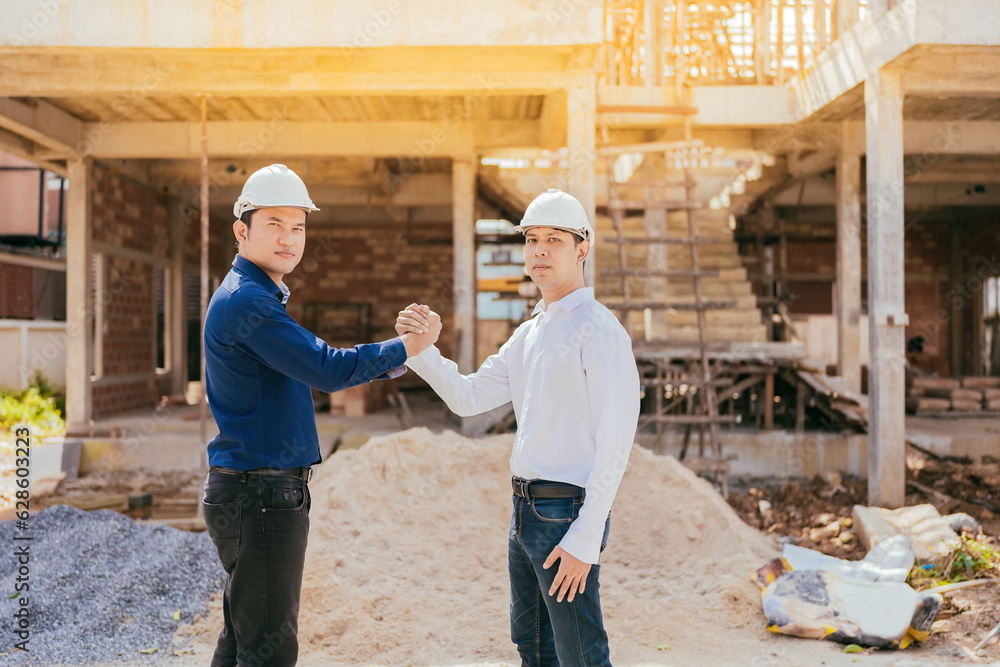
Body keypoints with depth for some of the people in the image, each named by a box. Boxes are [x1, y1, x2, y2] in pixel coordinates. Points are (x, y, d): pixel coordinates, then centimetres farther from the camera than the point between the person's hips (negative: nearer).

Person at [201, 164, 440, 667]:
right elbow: (328, 371, -22)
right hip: (261, 496, -11)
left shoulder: (258, 298, 17)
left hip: (261, 491, 11)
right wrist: (406, 346, -10)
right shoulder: (246, 300, -17)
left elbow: (311, 369, 24)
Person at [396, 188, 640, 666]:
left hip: (568, 513, -8)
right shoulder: (529, 334, 15)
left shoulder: (598, 330, -12)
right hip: (526, 510, 9)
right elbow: (467, 397, 16)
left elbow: (614, 443, -17)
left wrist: (584, 539, -20)